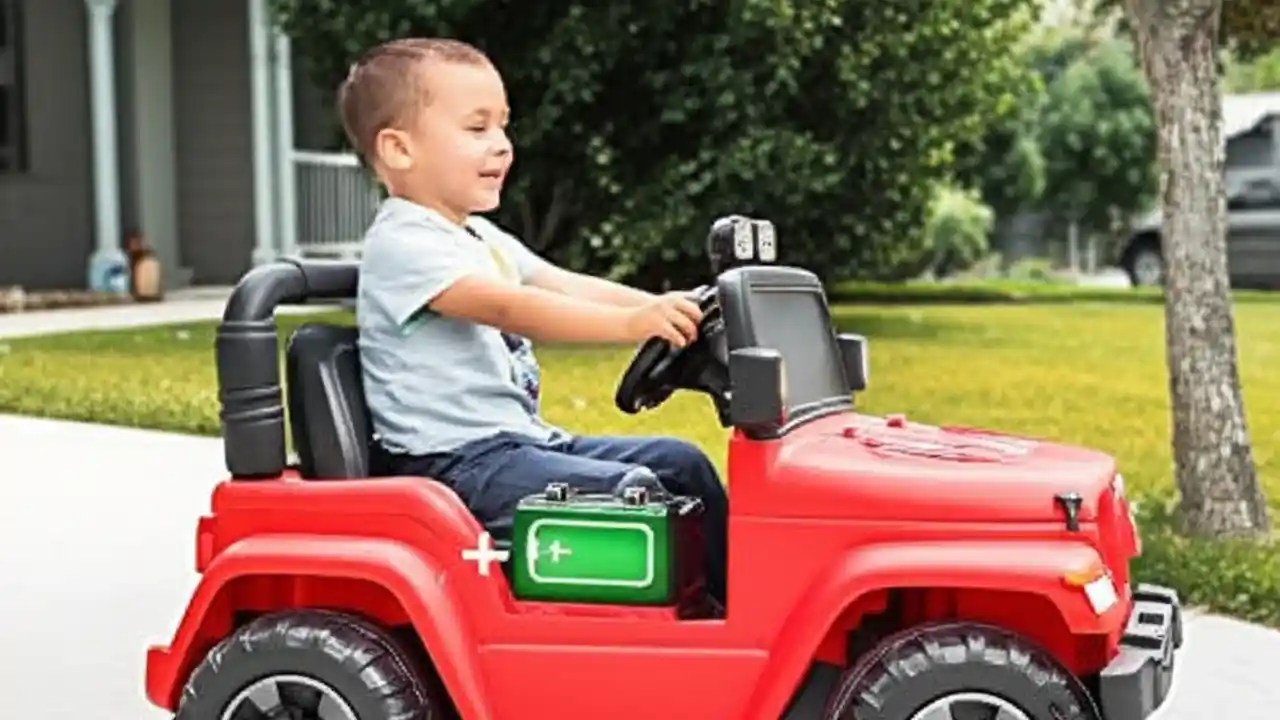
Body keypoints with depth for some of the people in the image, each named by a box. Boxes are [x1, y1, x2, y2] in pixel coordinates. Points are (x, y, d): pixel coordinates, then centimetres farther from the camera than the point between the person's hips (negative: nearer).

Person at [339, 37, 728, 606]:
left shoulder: (482, 239, 17)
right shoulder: (402, 244, -14)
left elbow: (569, 287, 7)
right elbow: (509, 309, -29)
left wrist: (669, 310, -8)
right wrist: (632, 324, -39)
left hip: (522, 441, 10)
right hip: (457, 462, -10)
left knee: (681, 463, 5)